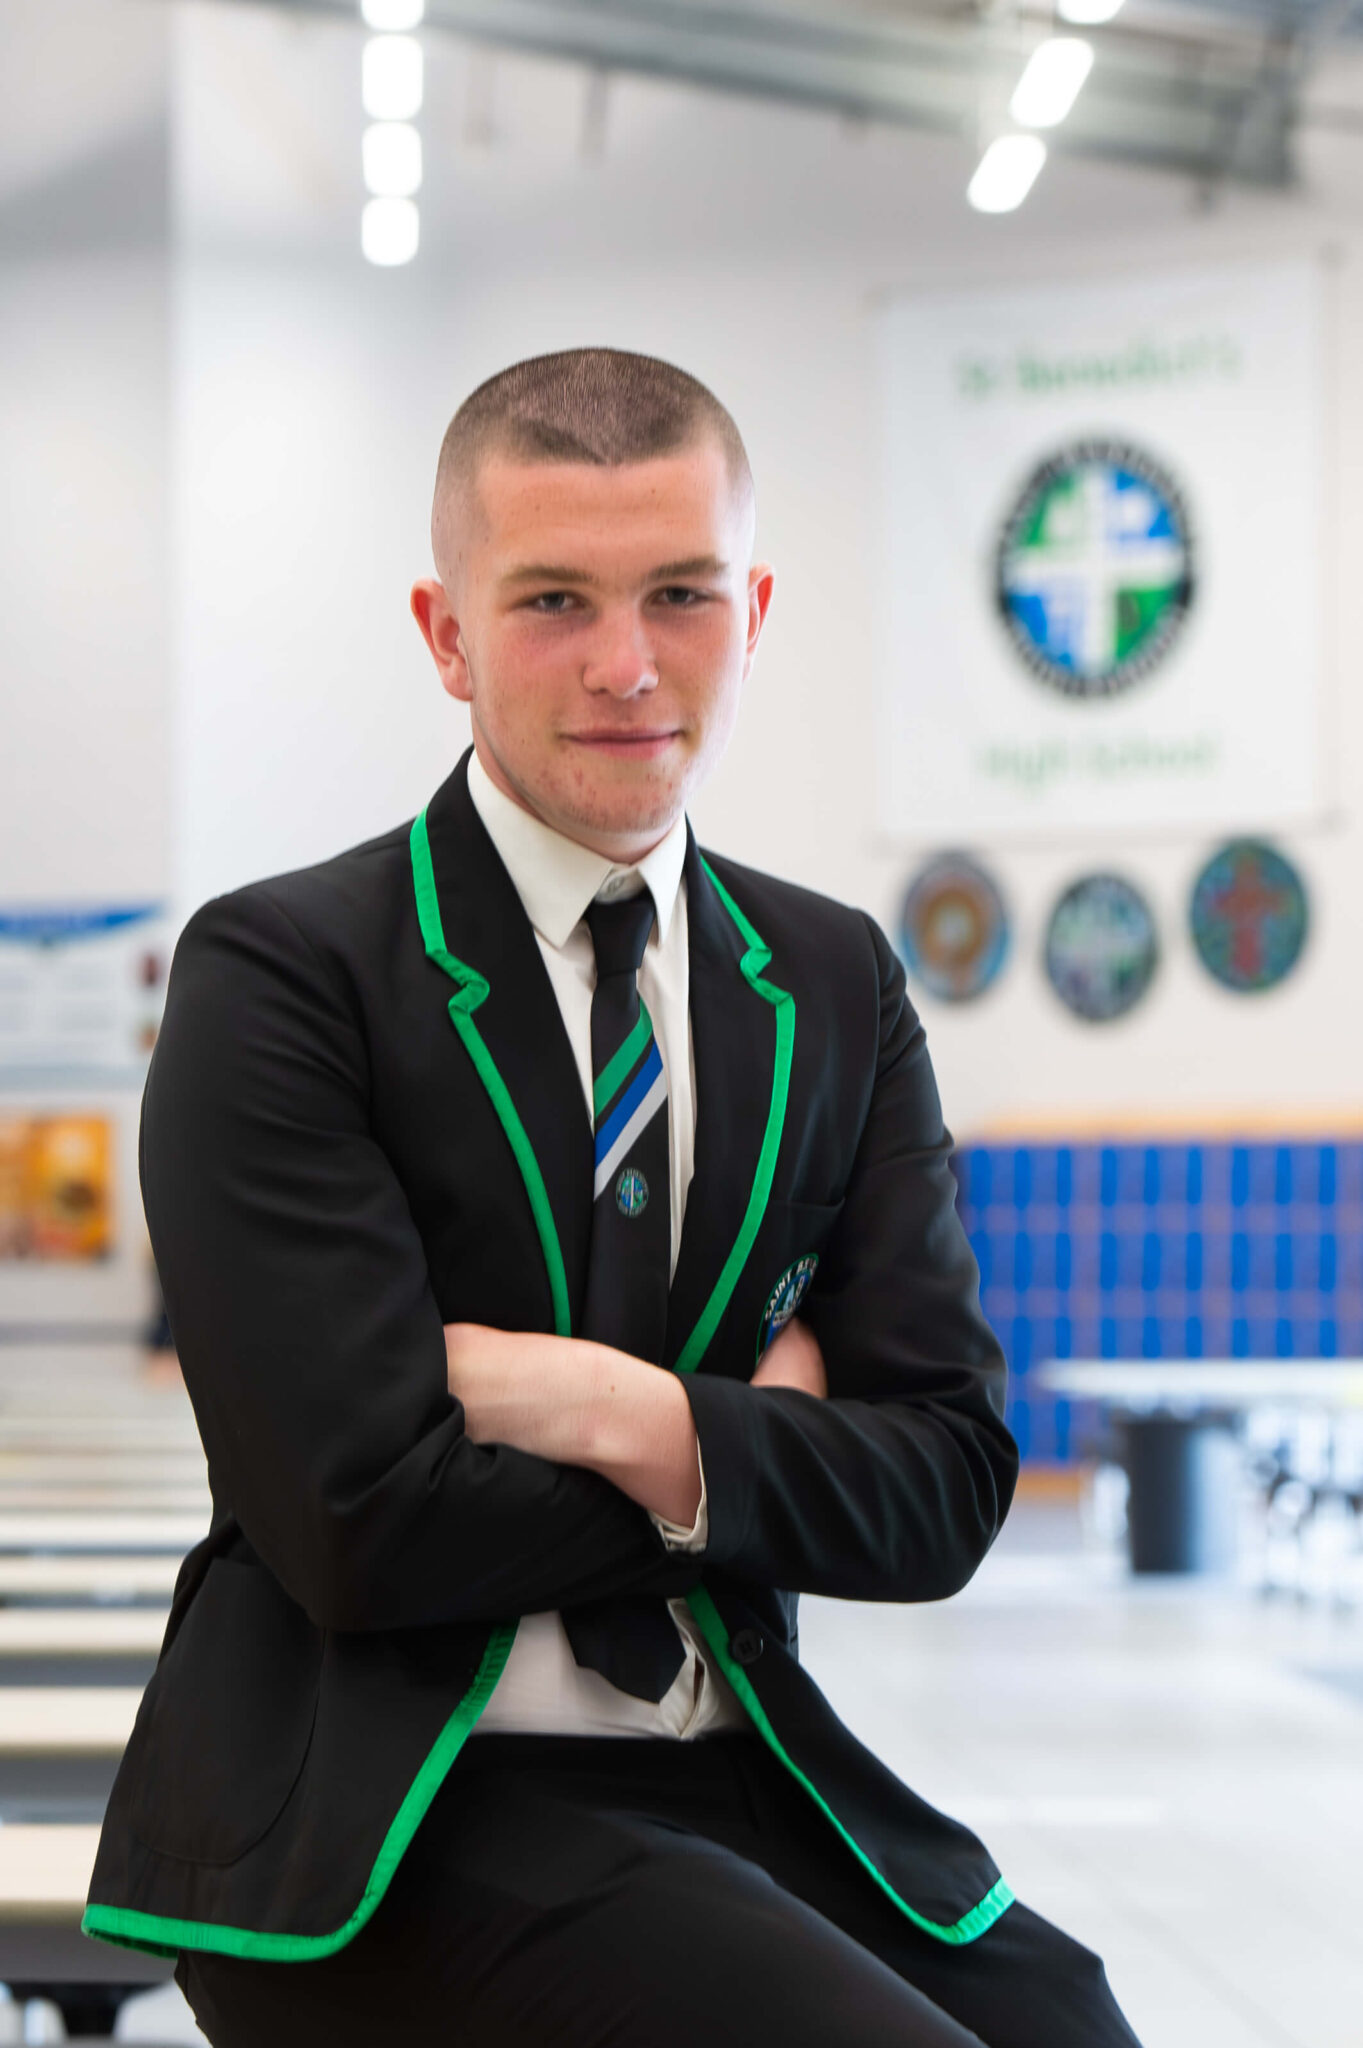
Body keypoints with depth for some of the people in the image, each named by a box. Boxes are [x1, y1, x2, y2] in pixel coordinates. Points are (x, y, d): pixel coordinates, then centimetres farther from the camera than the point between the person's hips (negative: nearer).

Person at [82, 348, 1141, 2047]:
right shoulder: (277, 977, -5)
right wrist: (759, 1428, -4)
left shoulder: (838, 987, 10)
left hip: (746, 1775, 5)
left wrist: (631, 1422, -12)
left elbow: (948, 1488, 3)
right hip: (378, 1832, -5)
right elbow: (365, 1524, -14)